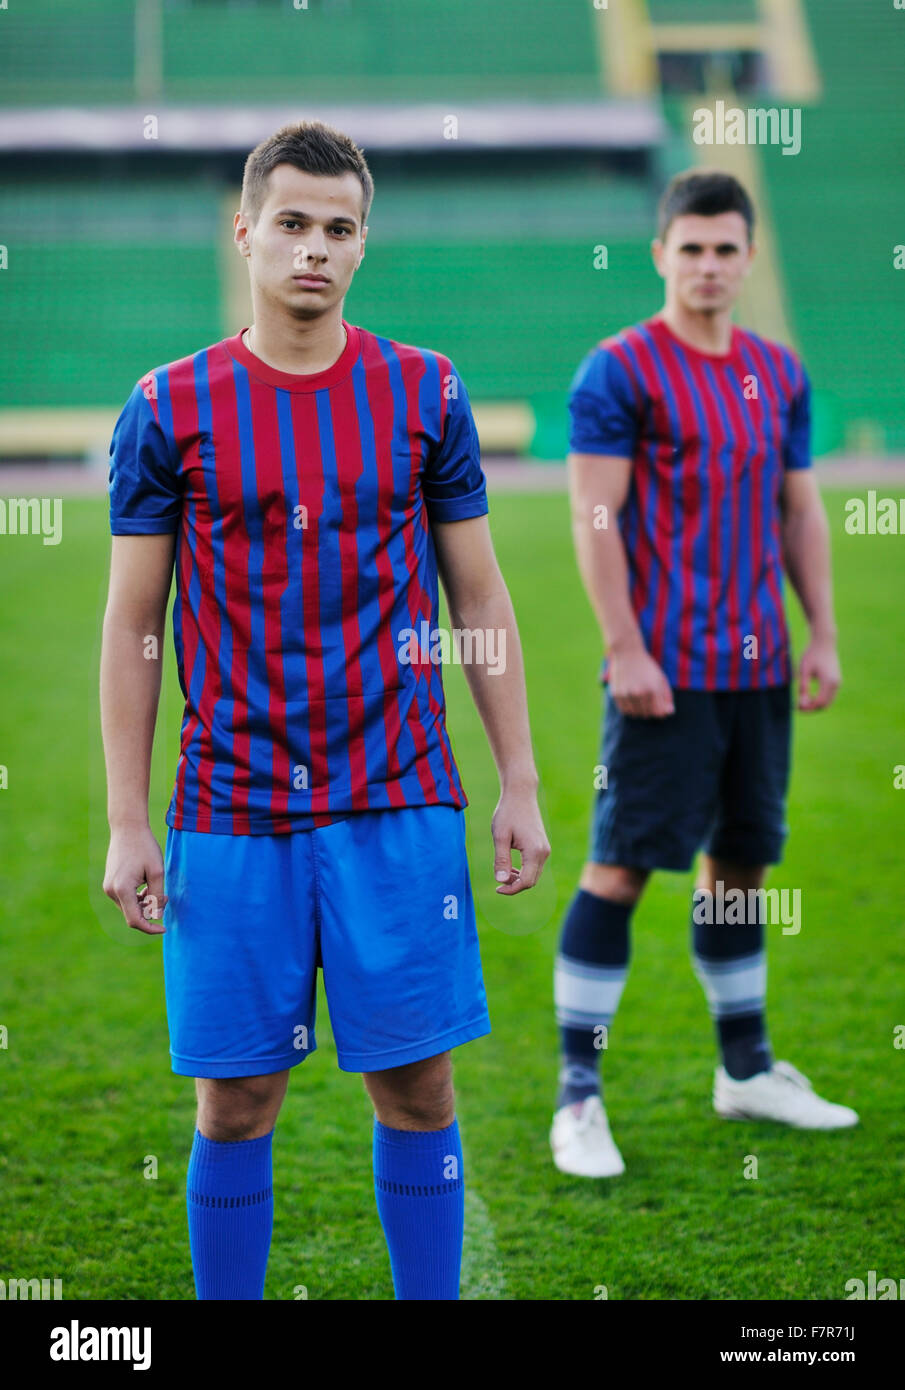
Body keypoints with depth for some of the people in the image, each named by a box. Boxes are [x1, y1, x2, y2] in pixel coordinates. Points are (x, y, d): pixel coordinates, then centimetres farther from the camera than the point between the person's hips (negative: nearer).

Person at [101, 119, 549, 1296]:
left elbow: (480, 596, 9)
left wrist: (519, 784, 3)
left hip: (399, 803, 1)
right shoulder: (170, 407, 2)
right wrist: (127, 826, -1)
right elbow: (131, 625, 4)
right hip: (231, 814, 0)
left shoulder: (426, 395, 5)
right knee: (235, 1098, 4)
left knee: (416, 1085, 3)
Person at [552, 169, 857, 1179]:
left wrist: (823, 636, 10)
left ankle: (746, 1071, 27)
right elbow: (594, 519, -10)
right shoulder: (619, 371, -6)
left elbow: (801, 511, 17)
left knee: (744, 862, 14)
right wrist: (624, 650, -15)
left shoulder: (779, 373, 13)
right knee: (622, 868, -6)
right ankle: (577, 1097, 0)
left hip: (758, 668, 6)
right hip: (663, 670, -6)